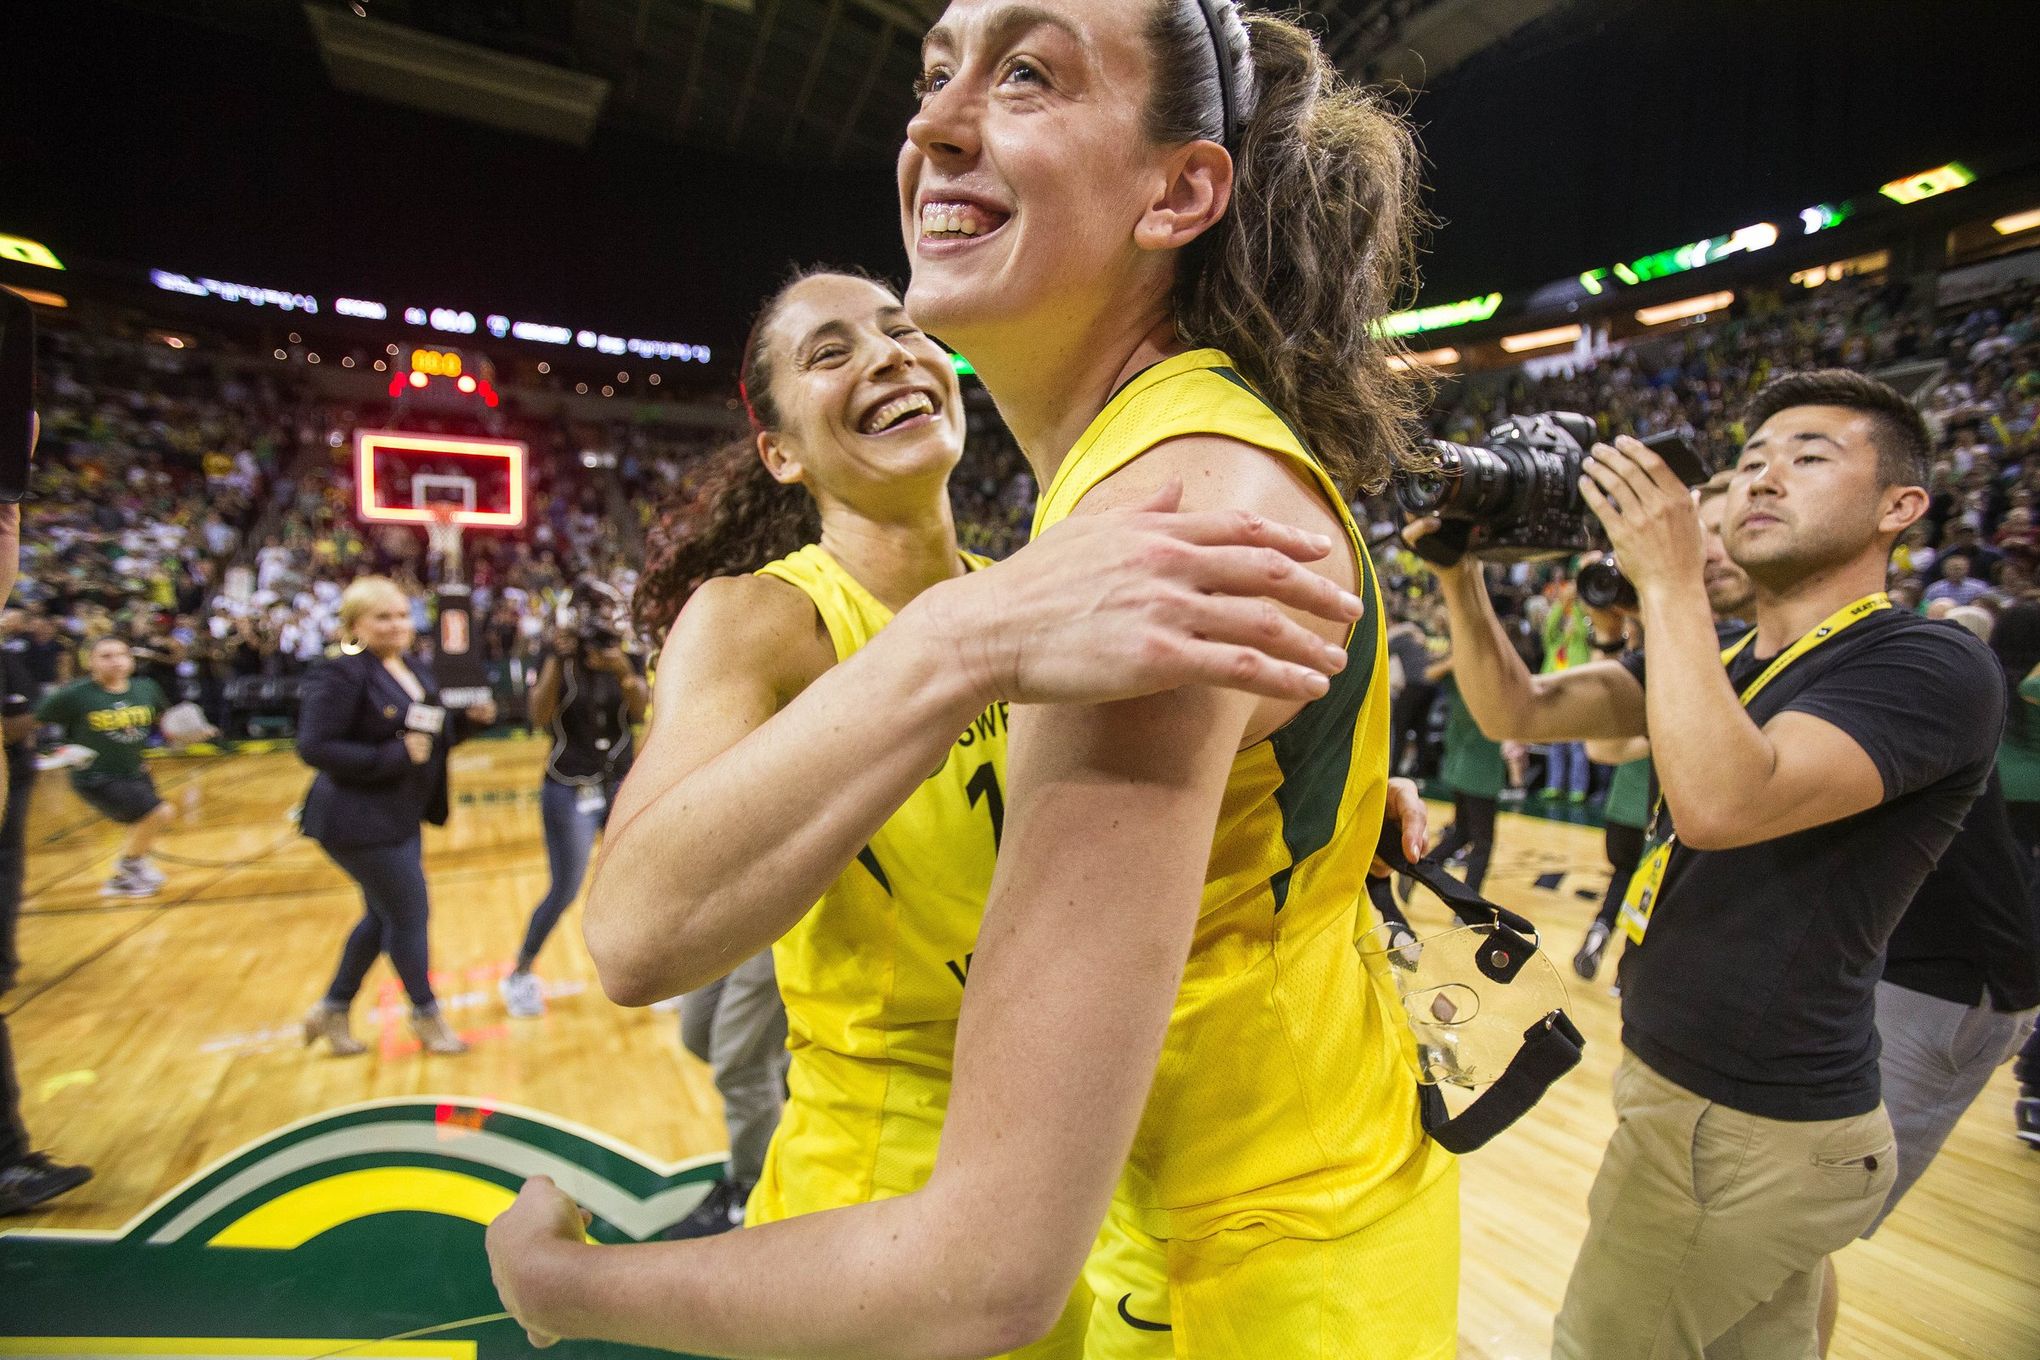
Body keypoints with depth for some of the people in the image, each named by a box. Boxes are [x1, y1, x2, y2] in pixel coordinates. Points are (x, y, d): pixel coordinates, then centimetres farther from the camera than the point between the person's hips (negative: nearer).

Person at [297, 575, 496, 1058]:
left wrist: (469, 719, -4)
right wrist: (393, 757, -27)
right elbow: (314, 748, -24)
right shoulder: (339, 676, -18)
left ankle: (332, 1010, 39)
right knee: (410, 916, 2)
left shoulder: (416, 670, 7)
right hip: (360, 821, -9)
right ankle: (426, 1017, 23)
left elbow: (432, 736, 14)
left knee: (383, 918, 20)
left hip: (400, 817, 9)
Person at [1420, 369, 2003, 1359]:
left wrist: (1668, 579, -27)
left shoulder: (1932, 668, -17)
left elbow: (1720, 801, -34)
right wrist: (1461, 574, -15)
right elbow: (1518, 710, 0)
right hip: (1681, 1082, 7)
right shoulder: (1718, 659, 7)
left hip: (1752, 1127, -7)